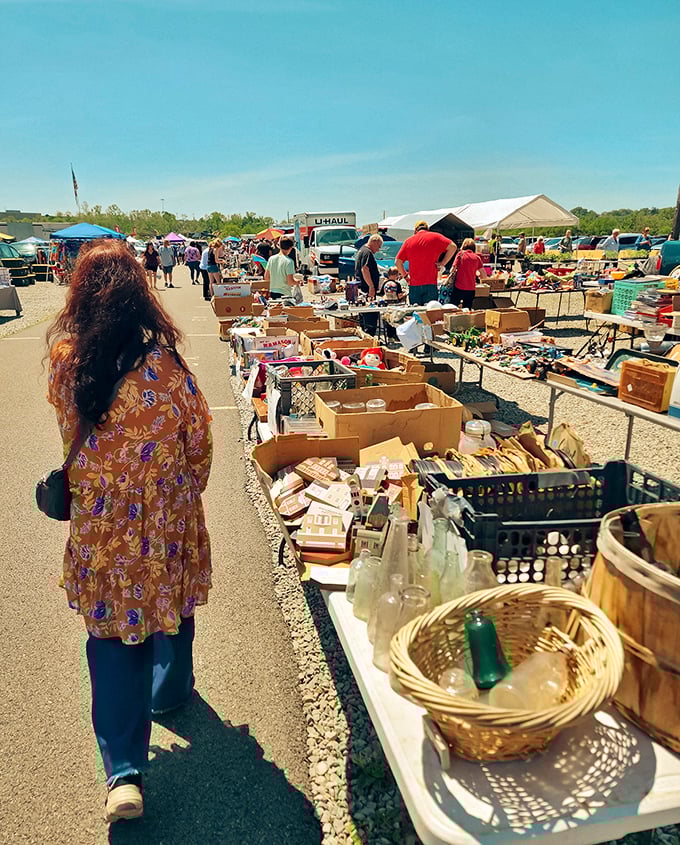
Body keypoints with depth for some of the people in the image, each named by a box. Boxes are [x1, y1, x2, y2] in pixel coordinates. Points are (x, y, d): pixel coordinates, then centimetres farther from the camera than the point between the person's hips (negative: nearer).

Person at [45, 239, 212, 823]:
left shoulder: (64, 358, -11)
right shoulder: (161, 361, -18)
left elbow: (70, 431, 6)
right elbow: (199, 436, -7)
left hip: (97, 517, 2)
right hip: (166, 512, -1)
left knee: (111, 630, 12)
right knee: (171, 602, 23)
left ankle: (125, 771, 11)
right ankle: (171, 691, 48)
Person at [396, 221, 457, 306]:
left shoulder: (408, 241, 8)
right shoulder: (435, 237, 4)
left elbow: (398, 262, 4)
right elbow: (453, 247, -5)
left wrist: (405, 276, 14)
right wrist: (442, 263, -1)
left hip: (414, 285, 2)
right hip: (430, 284, -2)